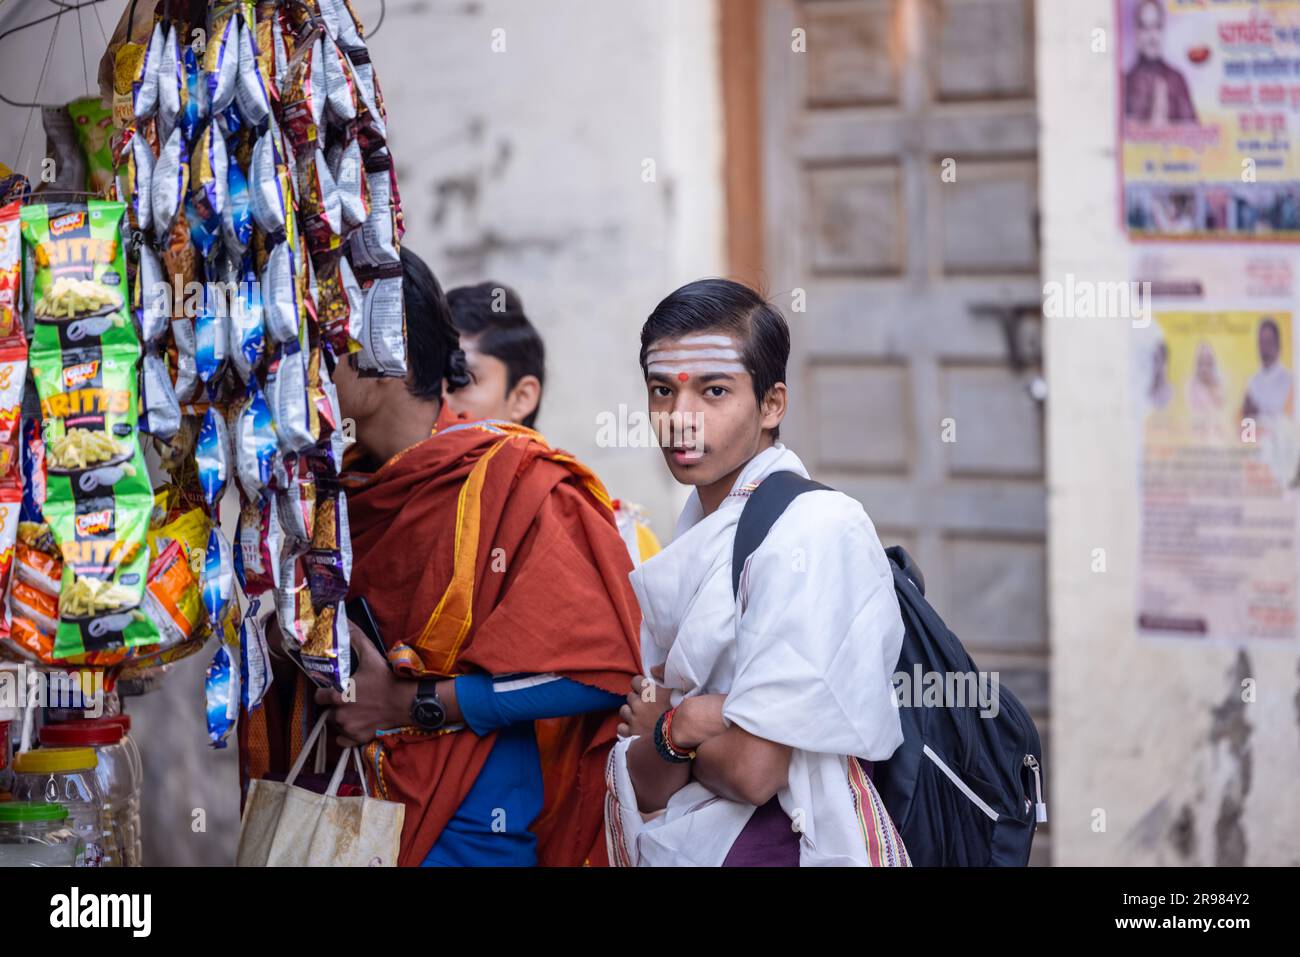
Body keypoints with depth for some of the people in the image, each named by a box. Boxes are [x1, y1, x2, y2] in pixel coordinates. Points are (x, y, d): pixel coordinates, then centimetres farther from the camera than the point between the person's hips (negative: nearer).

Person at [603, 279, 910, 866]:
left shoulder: (815, 530, -17)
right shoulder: (695, 540, 6)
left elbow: (753, 770, -23)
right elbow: (642, 789, 1)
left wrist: (662, 726, -6)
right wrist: (690, 721, -18)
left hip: (777, 845, -7)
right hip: (682, 850, 7)